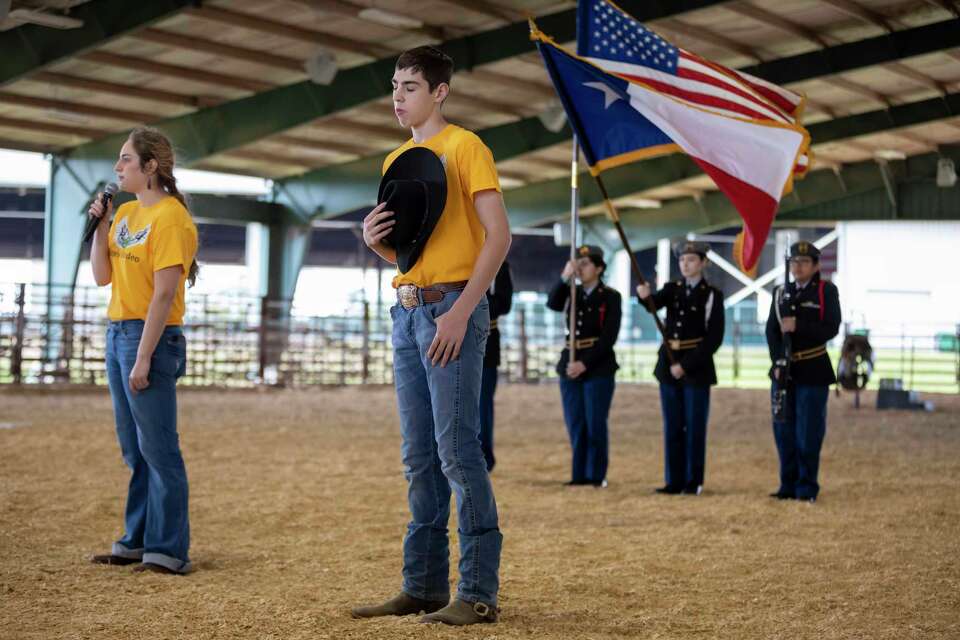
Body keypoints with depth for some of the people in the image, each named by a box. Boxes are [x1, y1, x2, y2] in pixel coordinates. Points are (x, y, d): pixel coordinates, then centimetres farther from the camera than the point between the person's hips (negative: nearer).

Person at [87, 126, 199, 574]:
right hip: (117, 333, 9)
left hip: (152, 336, -9)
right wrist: (100, 226, 4)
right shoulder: (125, 213, 15)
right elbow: (103, 277, 16)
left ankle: (168, 550, -1)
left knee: (157, 448, -6)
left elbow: (163, 294, -17)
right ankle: (137, 541, 21)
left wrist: (143, 358, -21)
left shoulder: (170, 218, -11)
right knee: (134, 449, 13)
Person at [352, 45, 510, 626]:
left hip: (452, 307, -8)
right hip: (407, 311, 8)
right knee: (419, 457, 8)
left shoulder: (464, 147, -4)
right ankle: (424, 585, 14)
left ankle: (479, 592, -6)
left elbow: (499, 236, -12)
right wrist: (376, 239, 1)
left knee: (457, 449, -10)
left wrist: (461, 310, -20)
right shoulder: (396, 160, 19)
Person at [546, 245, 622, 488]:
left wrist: (585, 363, -17)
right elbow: (552, 304, -12)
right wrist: (565, 277, -24)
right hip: (570, 366, 5)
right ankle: (580, 474, 13)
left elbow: (609, 337, -11)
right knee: (575, 425, 7)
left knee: (595, 424, -4)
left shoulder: (611, 297, -4)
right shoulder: (572, 293, 10)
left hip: (599, 368, -5)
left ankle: (596, 475, 4)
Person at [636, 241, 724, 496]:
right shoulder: (672, 289, 9)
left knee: (694, 427, 0)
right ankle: (674, 481, 12)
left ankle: (693, 482, 7)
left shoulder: (712, 295, -4)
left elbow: (714, 338, -9)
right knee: (672, 426, 7)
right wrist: (645, 295, -37)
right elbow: (655, 303, -13)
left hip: (697, 366, -4)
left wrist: (686, 365, -14)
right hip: (668, 364, 4)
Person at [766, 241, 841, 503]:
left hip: (812, 373, -4)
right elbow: (771, 330, 3)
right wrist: (778, 363, -11)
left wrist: (798, 326, -22)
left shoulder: (826, 291, -1)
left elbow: (831, 329, -10)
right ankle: (788, 485, 14)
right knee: (784, 430, 6)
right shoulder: (781, 293, 11)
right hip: (784, 371, 4)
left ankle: (807, 488, 4)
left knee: (808, 432, -3)